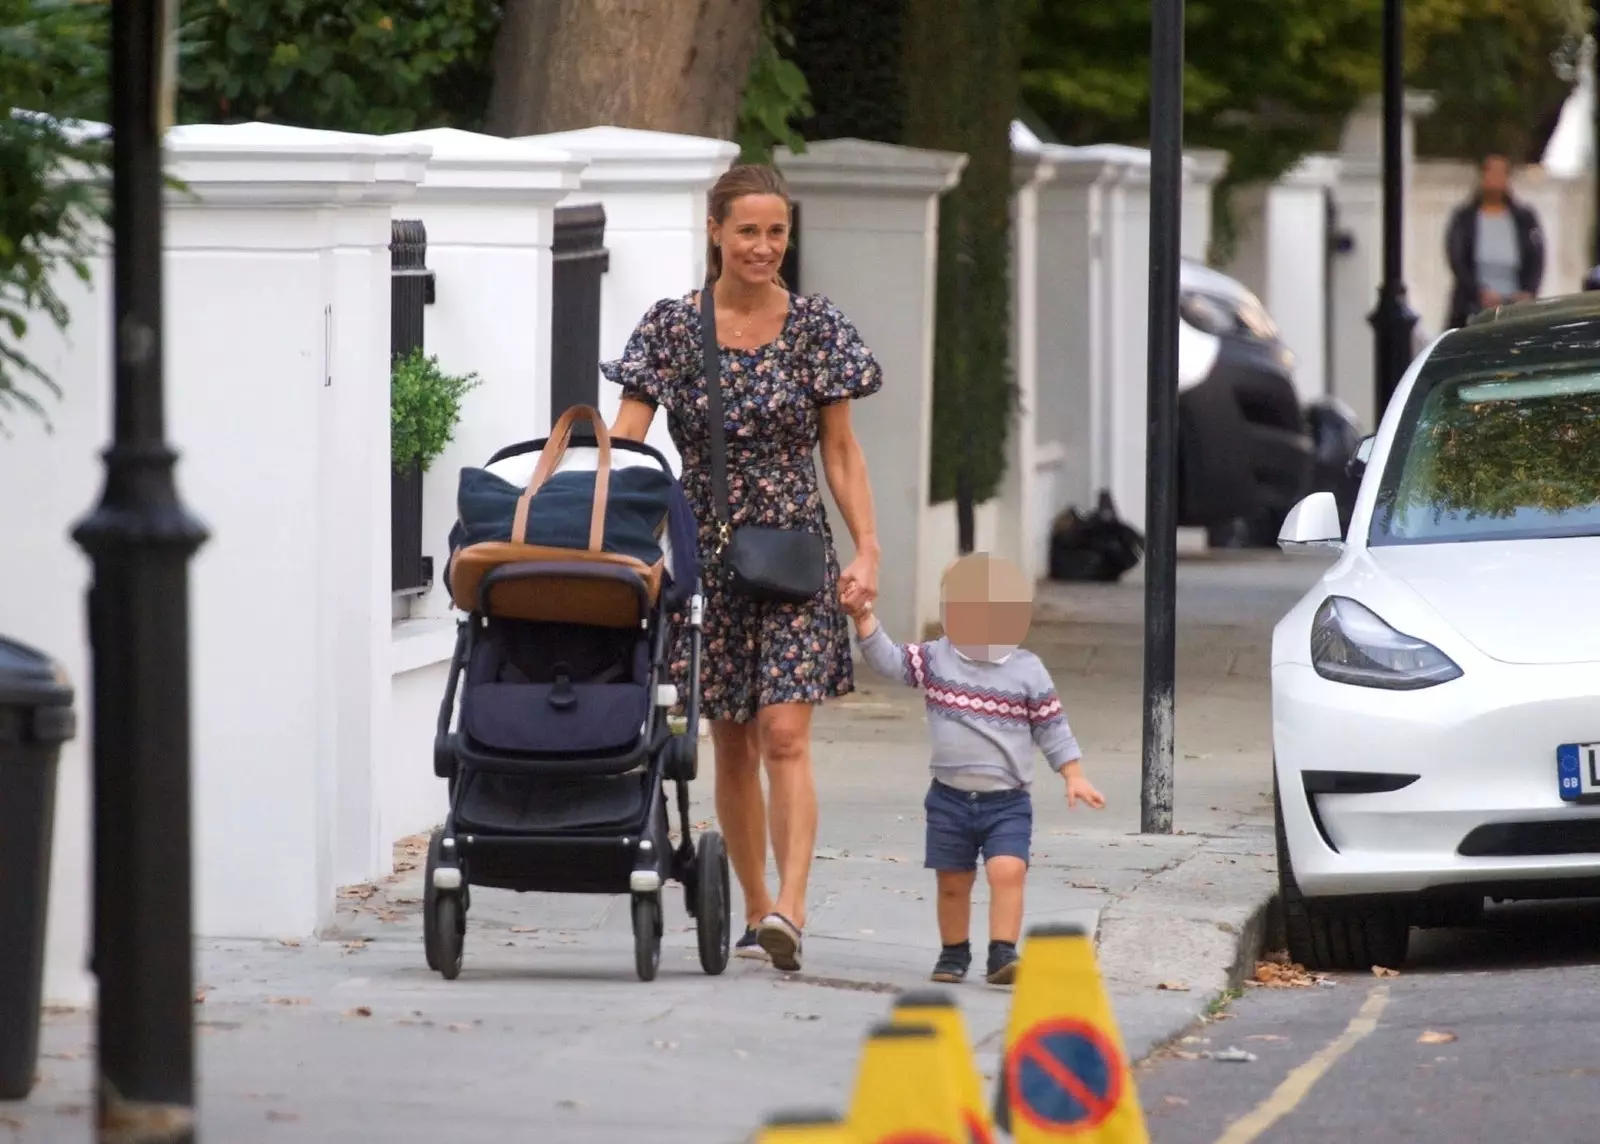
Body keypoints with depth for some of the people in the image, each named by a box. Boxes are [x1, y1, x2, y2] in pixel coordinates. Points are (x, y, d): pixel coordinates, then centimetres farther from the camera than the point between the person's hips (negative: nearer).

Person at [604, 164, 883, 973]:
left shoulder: (816, 327, 0)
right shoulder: (672, 327, 0)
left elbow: (841, 451, 4)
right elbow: (625, 438, -5)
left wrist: (867, 549, -5)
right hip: (708, 554, 2)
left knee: (785, 734, -14)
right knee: (730, 745, 8)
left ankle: (788, 911, -23)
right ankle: (755, 907, 19)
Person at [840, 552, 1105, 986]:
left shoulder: (1027, 671, -2)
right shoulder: (934, 659, 1)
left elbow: (1051, 729, 3)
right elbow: (888, 660, -6)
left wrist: (1073, 775, -1)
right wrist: (864, 617, -17)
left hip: (1007, 802, -2)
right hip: (950, 798, 2)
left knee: (1008, 871, -19)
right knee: (952, 882, 9)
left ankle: (1002, 955, -19)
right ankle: (953, 953, 26)